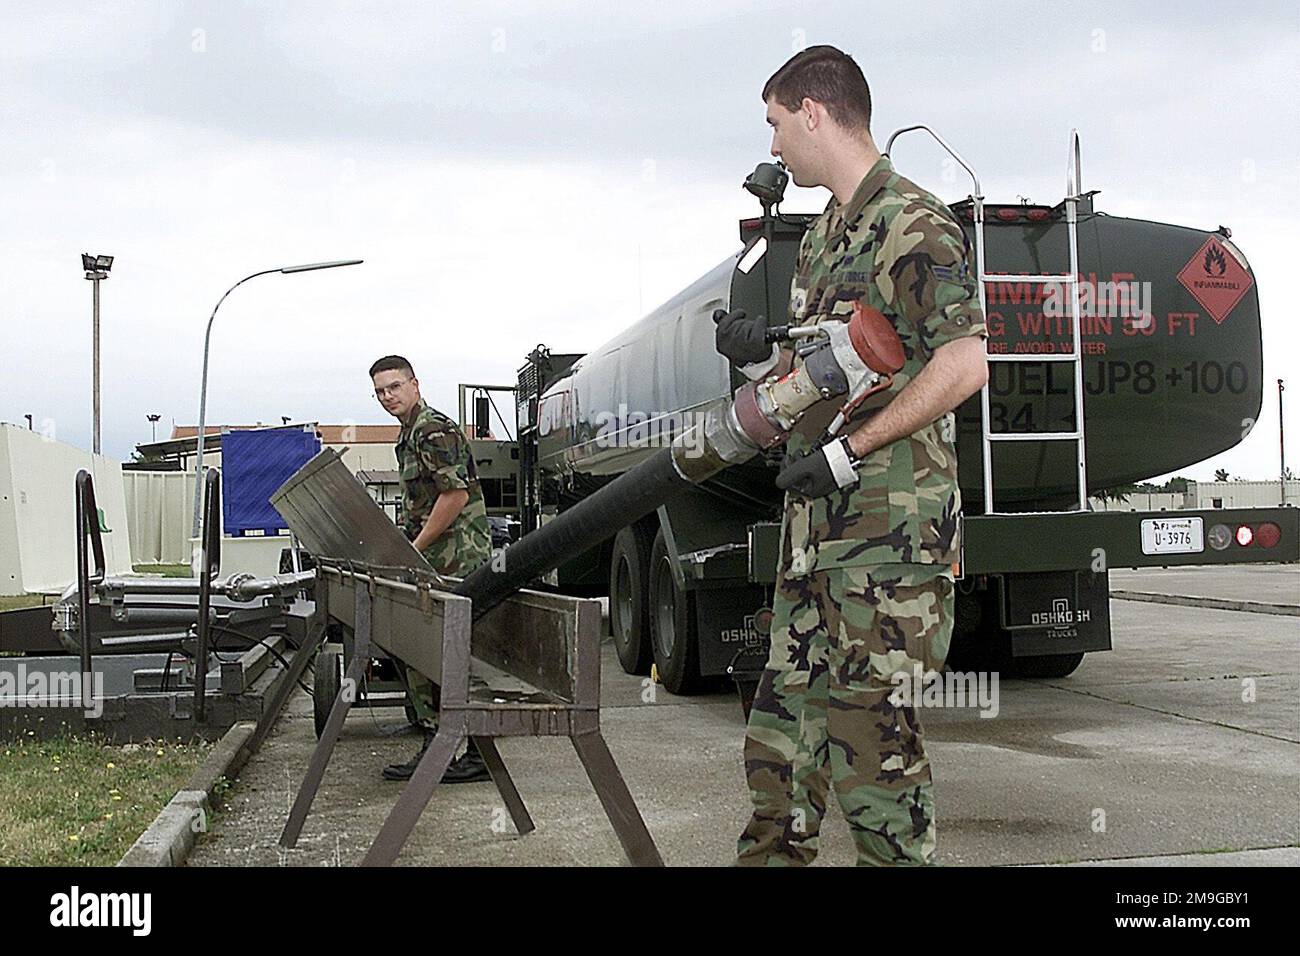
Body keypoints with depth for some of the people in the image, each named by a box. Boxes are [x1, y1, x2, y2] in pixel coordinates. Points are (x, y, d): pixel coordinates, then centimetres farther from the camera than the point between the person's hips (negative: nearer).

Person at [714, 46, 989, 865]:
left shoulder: (914, 225, -10)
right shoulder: (822, 237, 20)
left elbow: (963, 366, -20)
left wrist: (845, 453, -19)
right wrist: (763, 358, 5)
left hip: (890, 527, -9)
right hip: (817, 524, 9)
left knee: (867, 724, -7)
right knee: (784, 715, 13)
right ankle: (774, 851, 25)